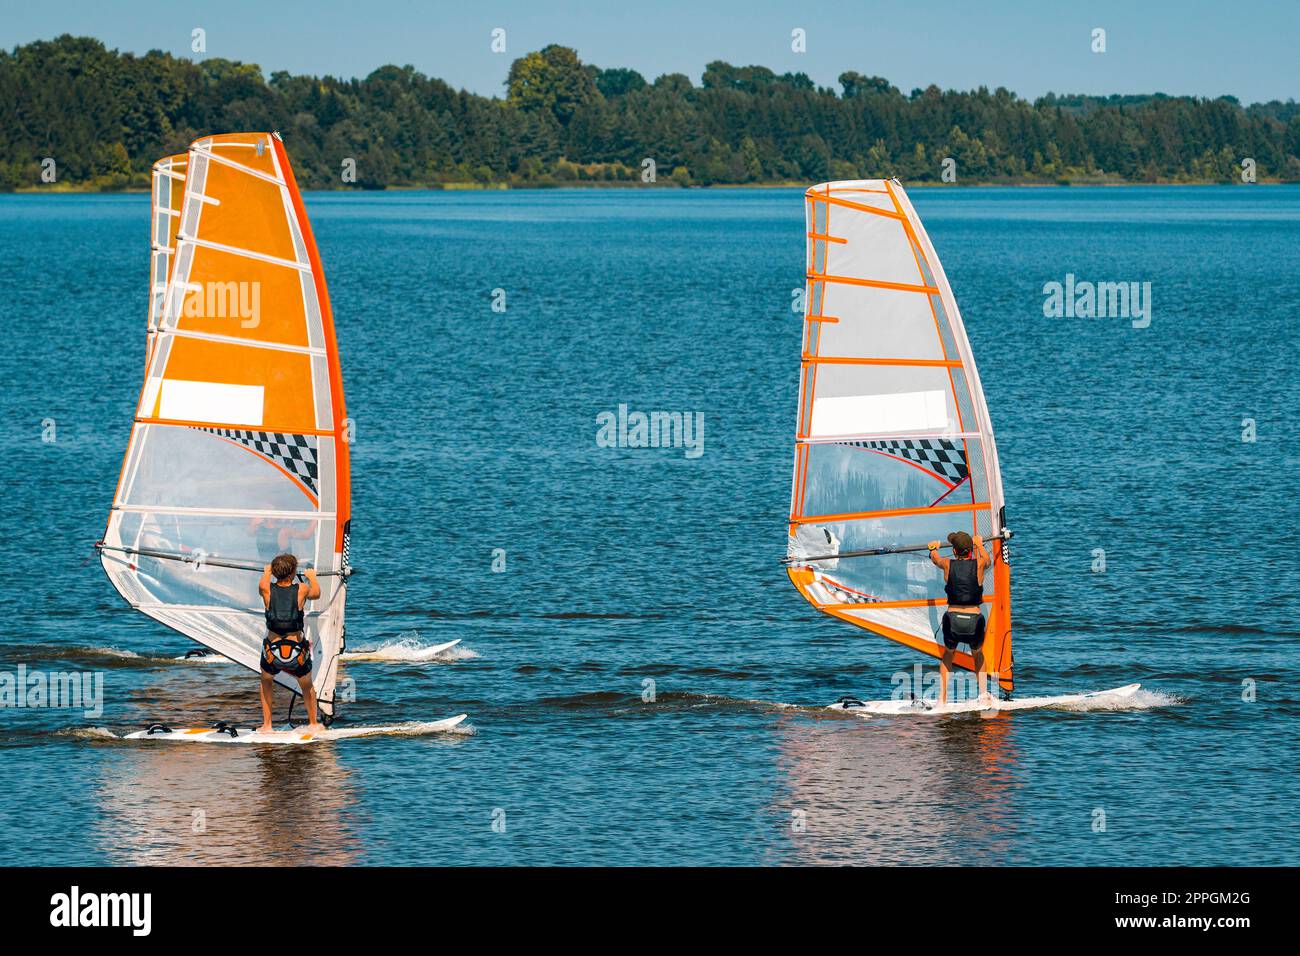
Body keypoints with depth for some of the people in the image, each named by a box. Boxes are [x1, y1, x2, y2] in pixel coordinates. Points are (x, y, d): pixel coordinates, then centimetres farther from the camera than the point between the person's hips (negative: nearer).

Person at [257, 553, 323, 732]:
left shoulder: (267, 590, -5)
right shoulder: (302, 590, -7)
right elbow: (316, 593, 19)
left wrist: (267, 572, 43)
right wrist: (311, 576, 39)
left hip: (272, 653, 0)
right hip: (297, 653, 0)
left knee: (266, 683, 31)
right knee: (307, 687, 29)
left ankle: (266, 725, 30)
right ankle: (313, 723, 41)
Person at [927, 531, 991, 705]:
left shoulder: (948, 565, 2)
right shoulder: (979, 564, 0)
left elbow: (935, 559, 29)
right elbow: (988, 560, 28)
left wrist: (933, 549, 52)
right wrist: (979, 545, 48)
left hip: (952, 621, 0)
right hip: (974, 622, 0)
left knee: (948, 653, 30)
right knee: (978, 654, 32)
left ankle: (943, 698, 21)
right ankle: (983, 693, 19)